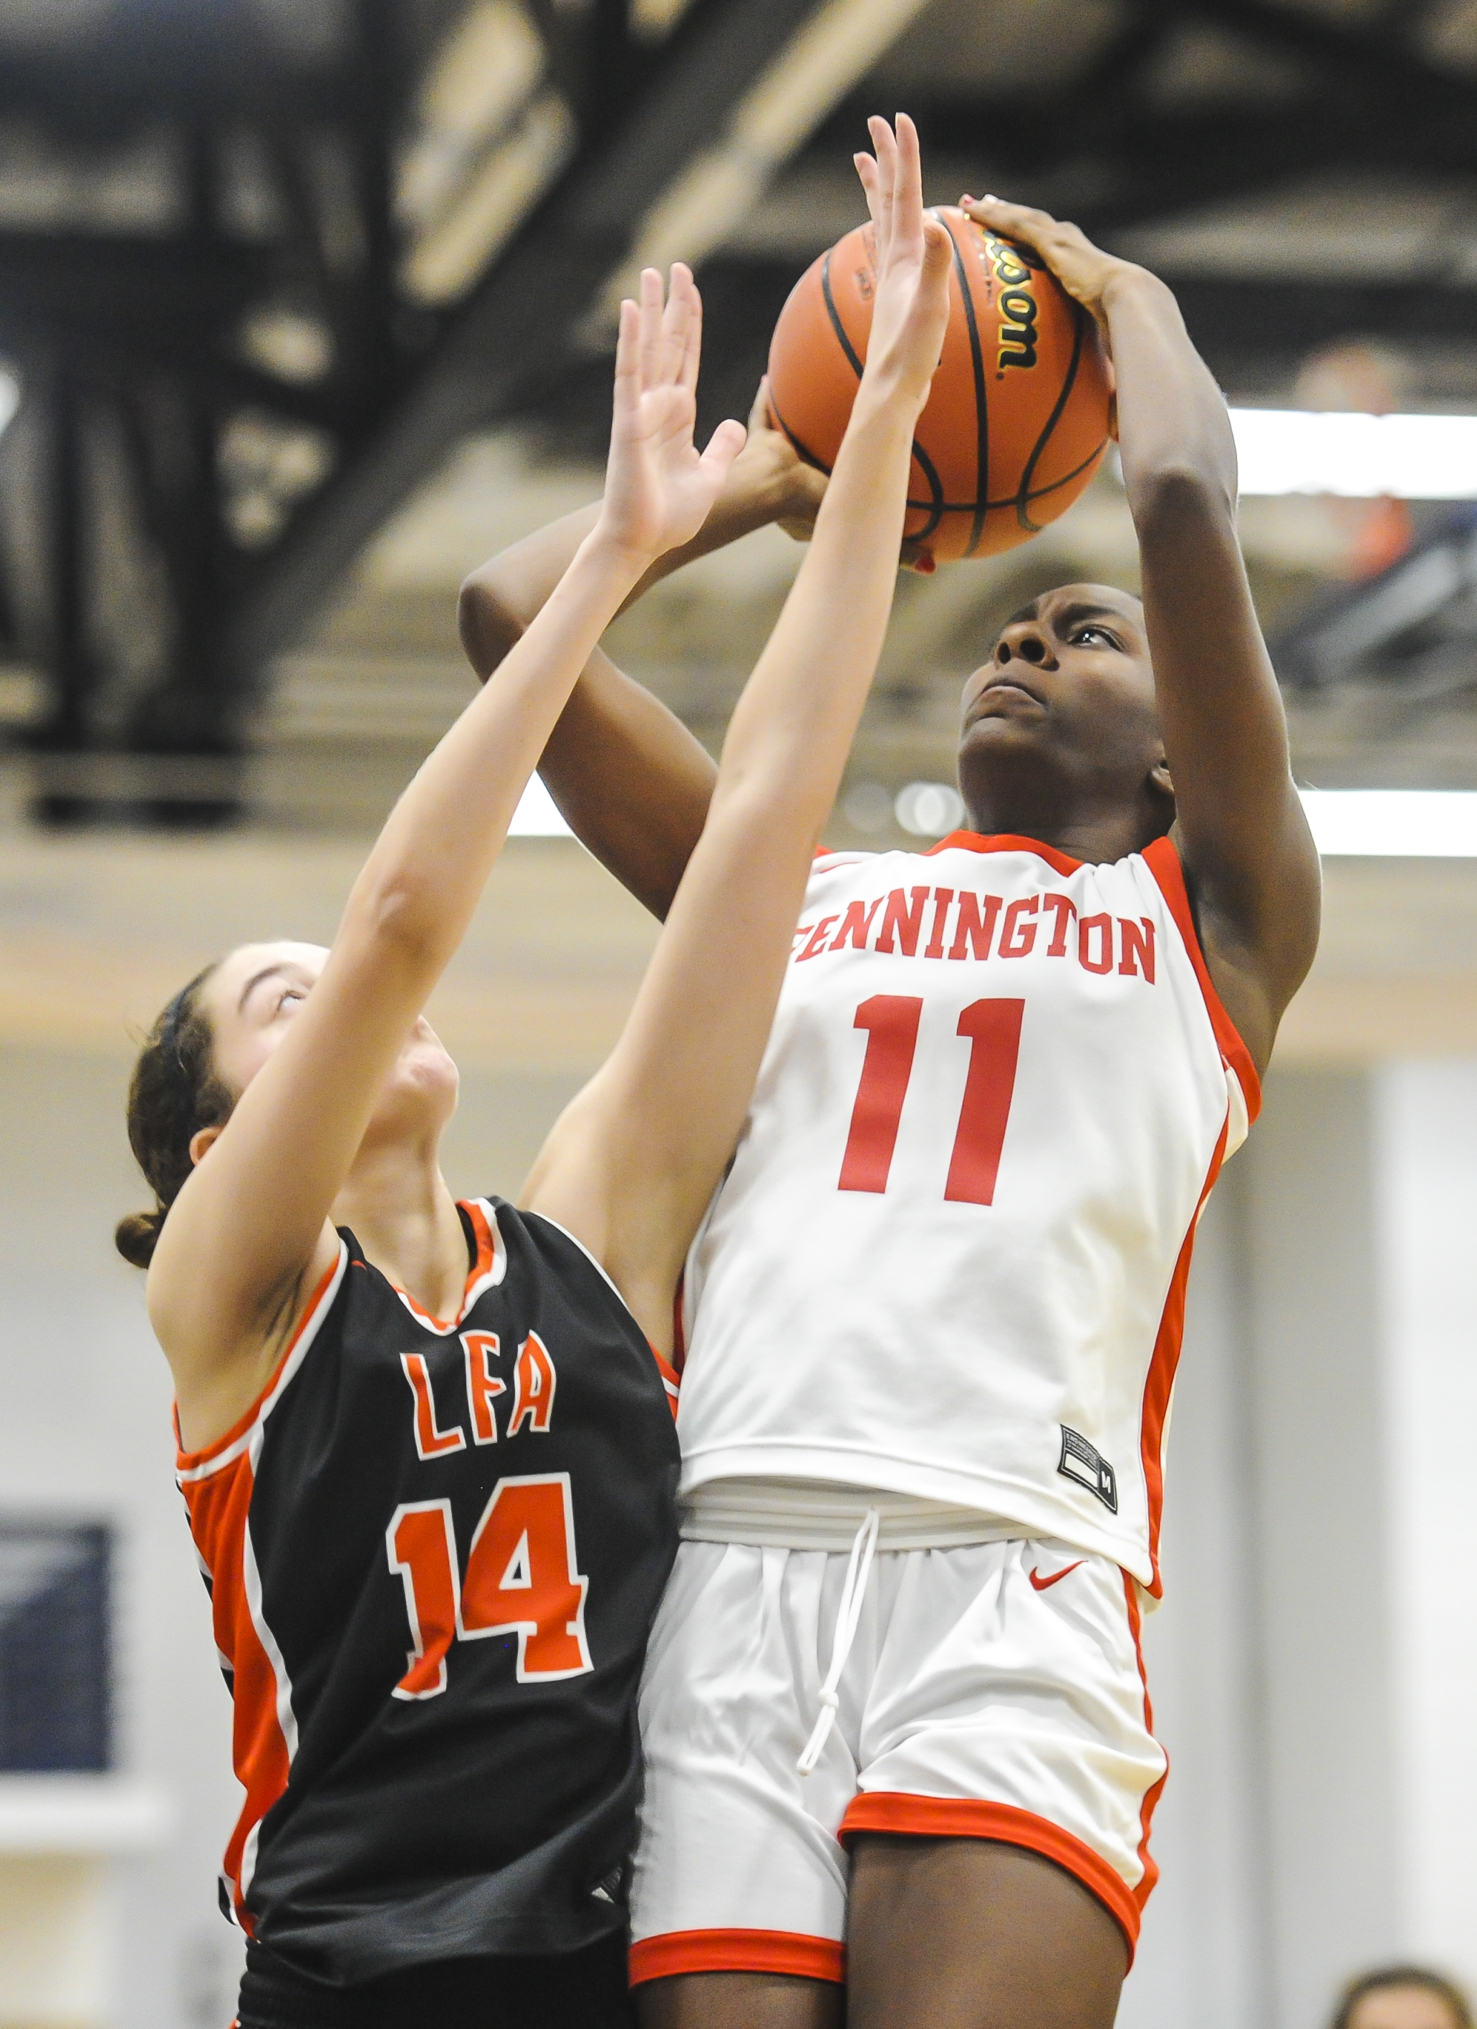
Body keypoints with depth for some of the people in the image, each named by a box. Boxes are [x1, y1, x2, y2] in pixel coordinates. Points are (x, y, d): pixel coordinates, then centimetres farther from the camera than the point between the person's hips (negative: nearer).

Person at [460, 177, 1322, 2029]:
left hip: (1016, 1578, -3)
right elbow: (510, 611, 24)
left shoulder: (1210, 917, 20)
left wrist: (1124, 295, 24)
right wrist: (773, 477, 36)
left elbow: (1185, 503, 6)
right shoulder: (793, 897, 29)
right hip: (719, 1574, 3)